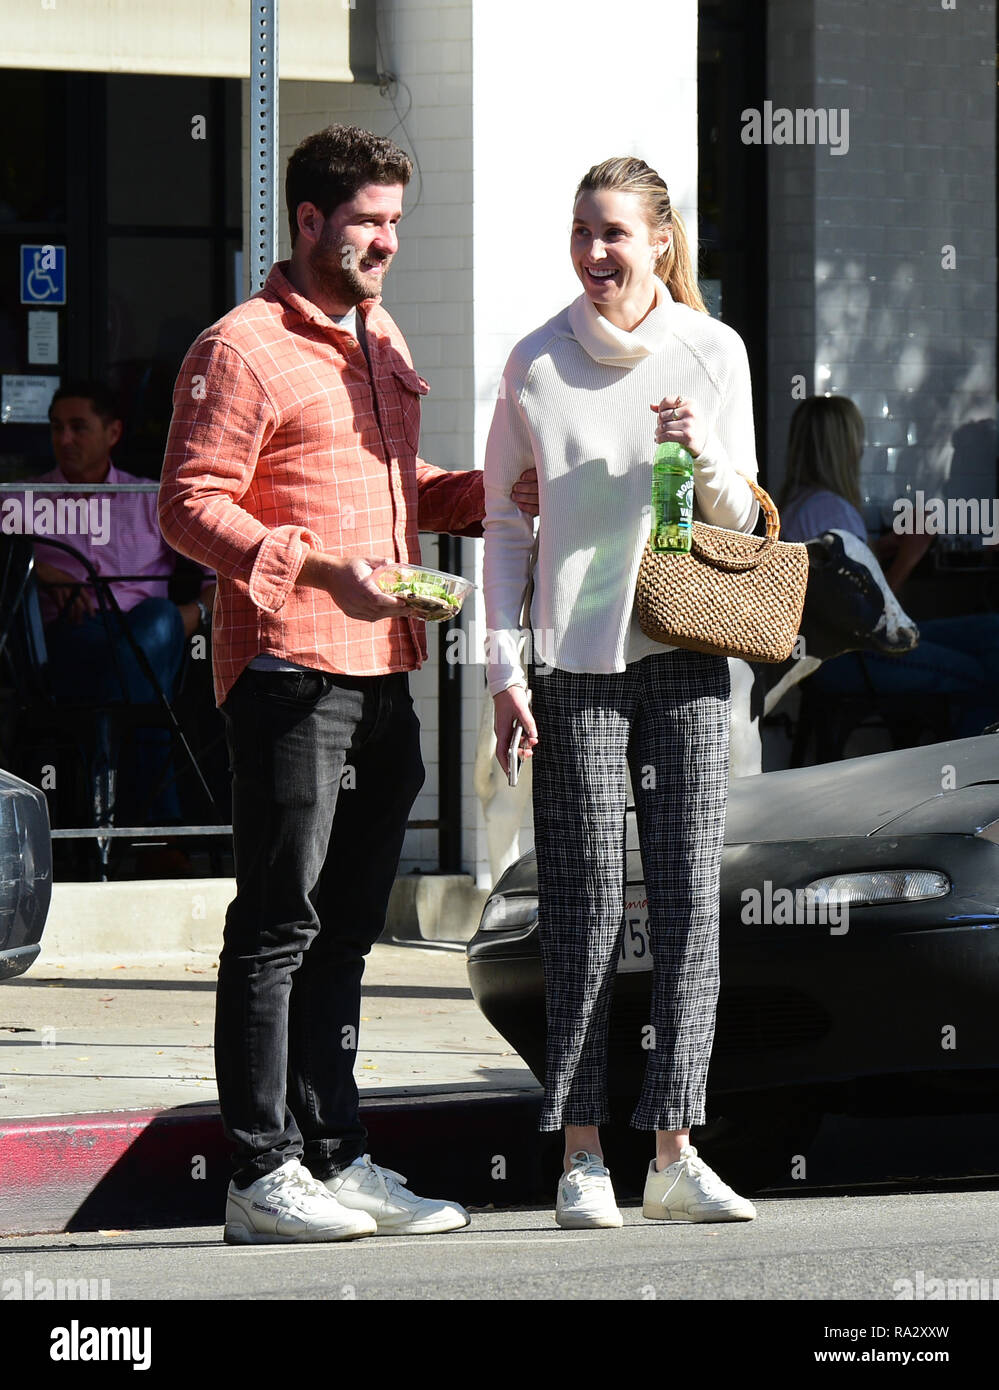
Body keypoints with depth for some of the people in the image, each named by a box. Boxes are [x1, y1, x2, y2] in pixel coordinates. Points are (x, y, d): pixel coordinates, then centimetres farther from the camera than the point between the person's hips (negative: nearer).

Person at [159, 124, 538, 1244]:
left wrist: (491, 492, 13)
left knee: (344, 929, 12)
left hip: (382, 676, 8)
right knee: (279, 927, -7)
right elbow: (190, 506, -13)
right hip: (289, 674, -8)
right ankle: (263, 1178, -5)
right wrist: (320, 566, -23)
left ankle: (336, 1161, 17)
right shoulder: (241, 350, -7)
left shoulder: (382, 342, 20)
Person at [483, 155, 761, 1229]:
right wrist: (506, 667, -1)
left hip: (687, 660, 1)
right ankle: (580, 1154, 0)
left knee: (689, 903, -2)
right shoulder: (537, 363, 2)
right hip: (577, 661, -1)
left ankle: (675, 1152, 0)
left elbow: (737, 519, 11)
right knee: (587, 909, -4)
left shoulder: (712, 354, 4)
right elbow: (505, 521, 7)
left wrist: (701, 451, -10)